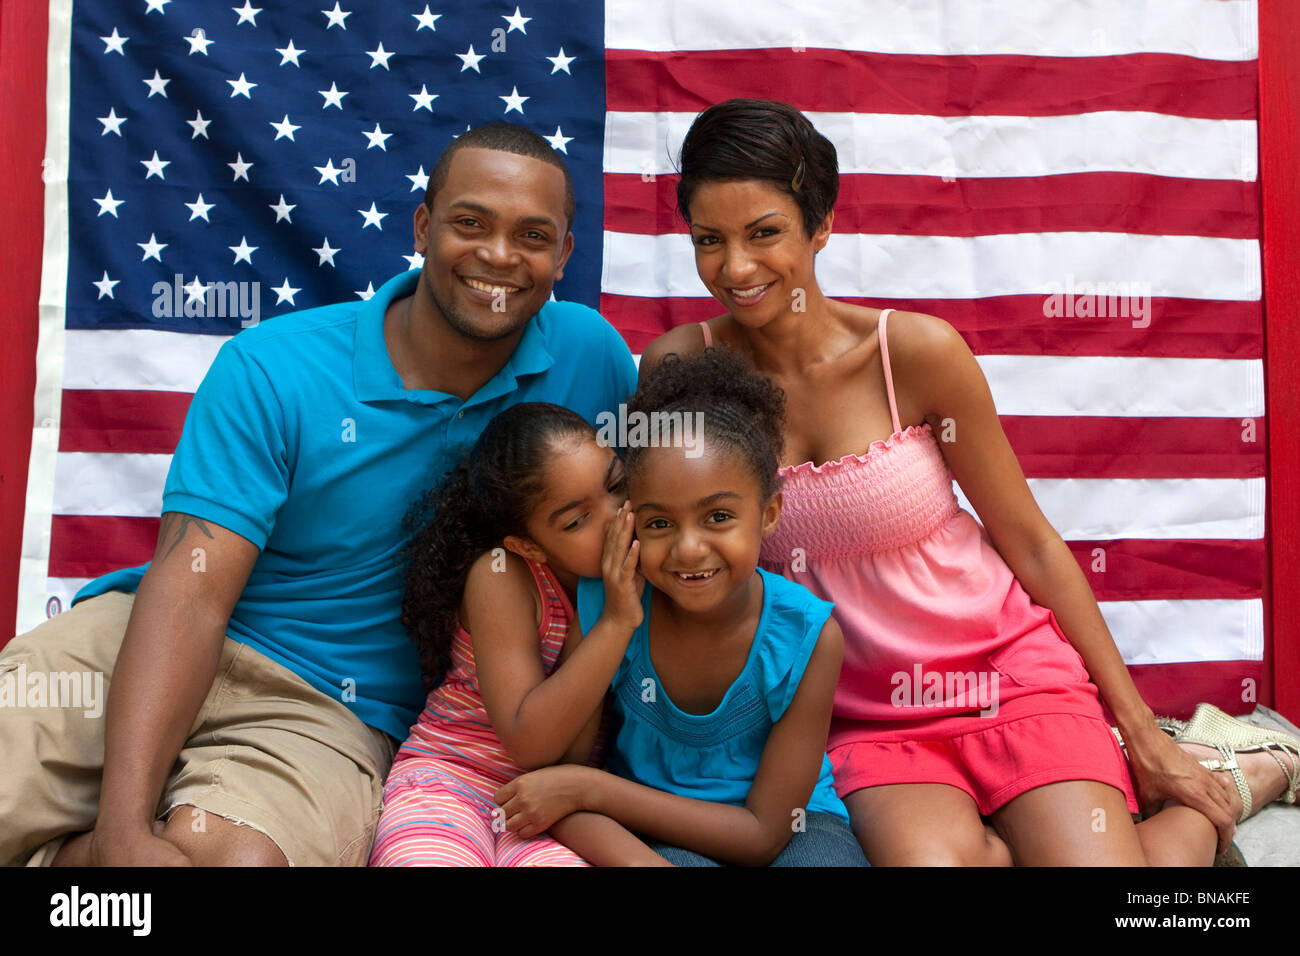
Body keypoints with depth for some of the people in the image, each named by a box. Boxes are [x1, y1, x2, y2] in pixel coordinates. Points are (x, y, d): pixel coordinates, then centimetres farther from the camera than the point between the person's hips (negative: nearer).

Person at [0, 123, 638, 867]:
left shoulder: (588, 353, -2)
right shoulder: (273, 370, -8)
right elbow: (190, 589, -15)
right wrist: (124, 827, -26)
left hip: (333, 709, 2)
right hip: (156, 651, -1)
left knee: (237, 853, -30)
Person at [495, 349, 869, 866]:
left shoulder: (809, 637, -19)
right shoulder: (602, 604, -16)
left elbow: (763, 834, -16)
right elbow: (565, 775, -9)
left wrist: (588, 786, -21)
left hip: (788, 827, 0)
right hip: (643, 830, 0)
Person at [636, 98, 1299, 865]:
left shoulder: (918, 350, -11)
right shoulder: (678, 367, -7)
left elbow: (1031, 543, -2)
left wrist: (1143, 731, 3)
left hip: (1009, 675, -1)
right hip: (864, 723, 1)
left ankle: (1235, 782, 17)